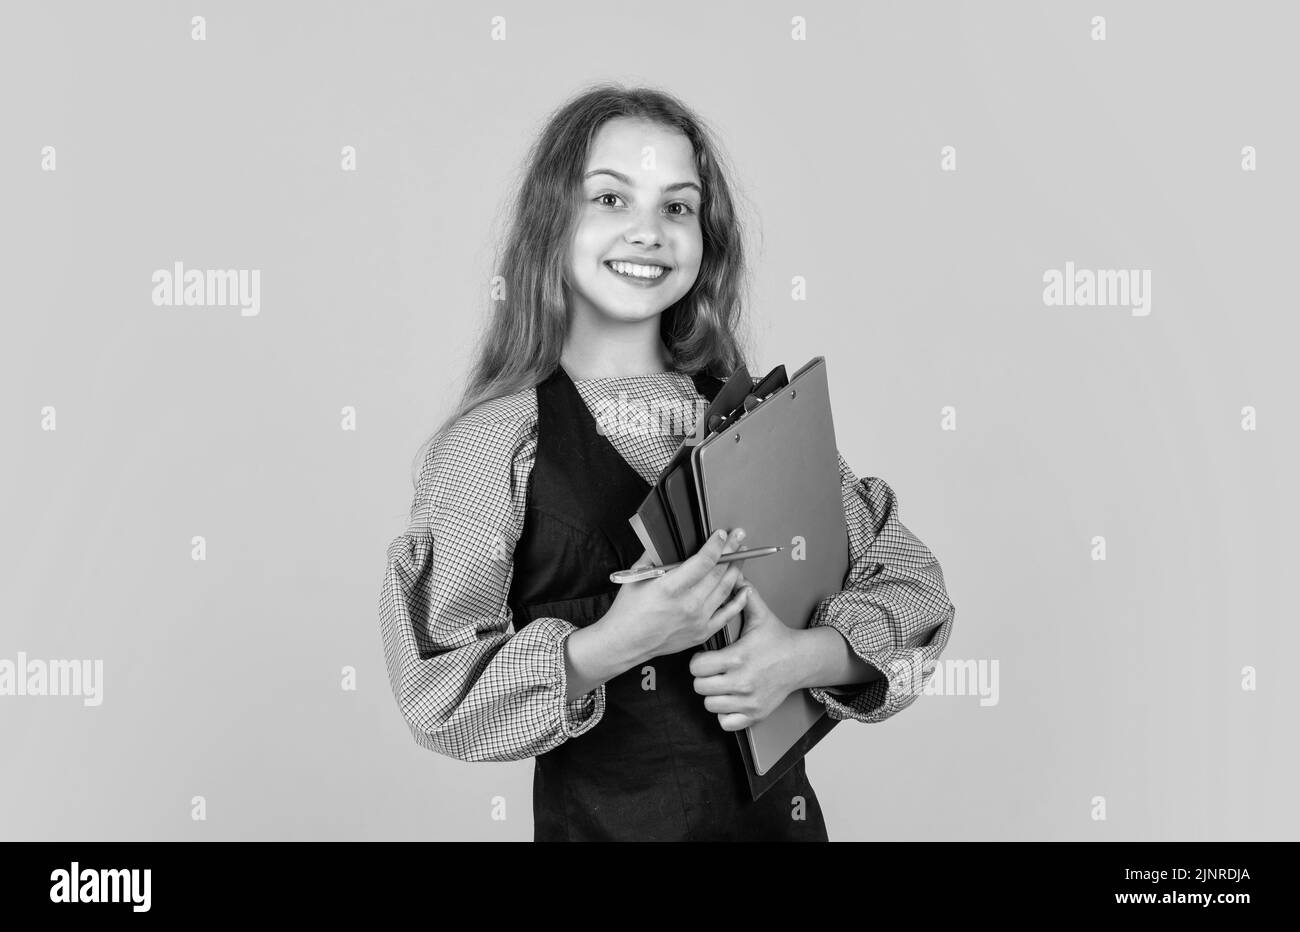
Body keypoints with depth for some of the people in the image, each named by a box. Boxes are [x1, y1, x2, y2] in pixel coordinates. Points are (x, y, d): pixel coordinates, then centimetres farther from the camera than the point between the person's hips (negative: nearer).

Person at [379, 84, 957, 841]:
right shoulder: (494, 439, -10)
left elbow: (912, 585, 1)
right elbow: (437, 695, -13)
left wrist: (806, 657, -16)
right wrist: (614, 644, -26)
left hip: (780, 805, 3)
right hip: (603, 815, -3)